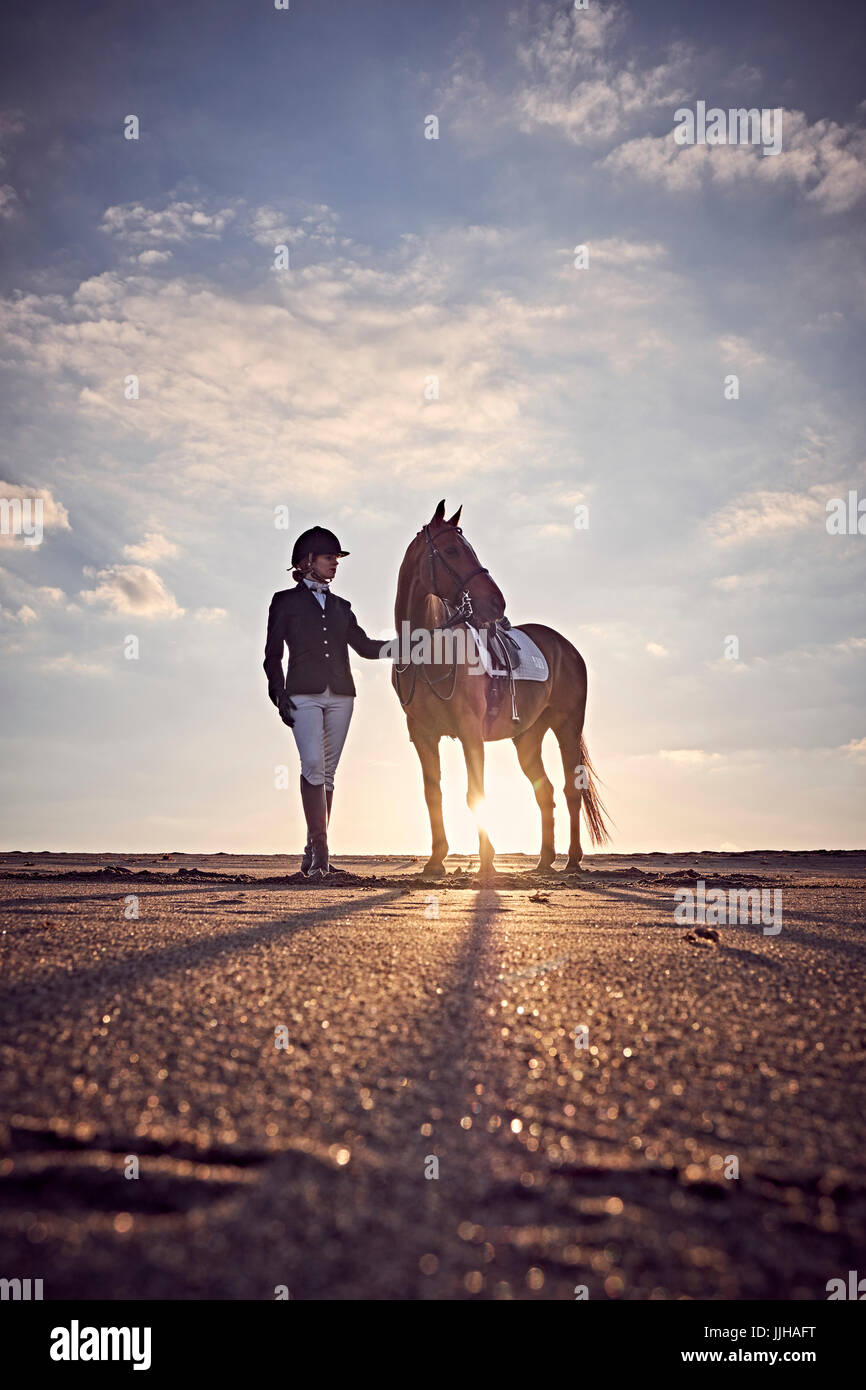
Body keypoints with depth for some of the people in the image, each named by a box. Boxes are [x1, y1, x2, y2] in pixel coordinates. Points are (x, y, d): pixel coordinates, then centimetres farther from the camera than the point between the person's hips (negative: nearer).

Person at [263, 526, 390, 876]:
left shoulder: (340, 607, 19)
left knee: (327, 771, 4)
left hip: (340, 695, 4)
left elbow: (364, 646, 13)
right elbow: (272, 654, 5)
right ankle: (319, 848, -18)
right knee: (313, 765, -19)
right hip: (304, 694, -4)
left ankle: (314, 850, 8)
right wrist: (279, 695, -6)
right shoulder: (286, 602, 8)